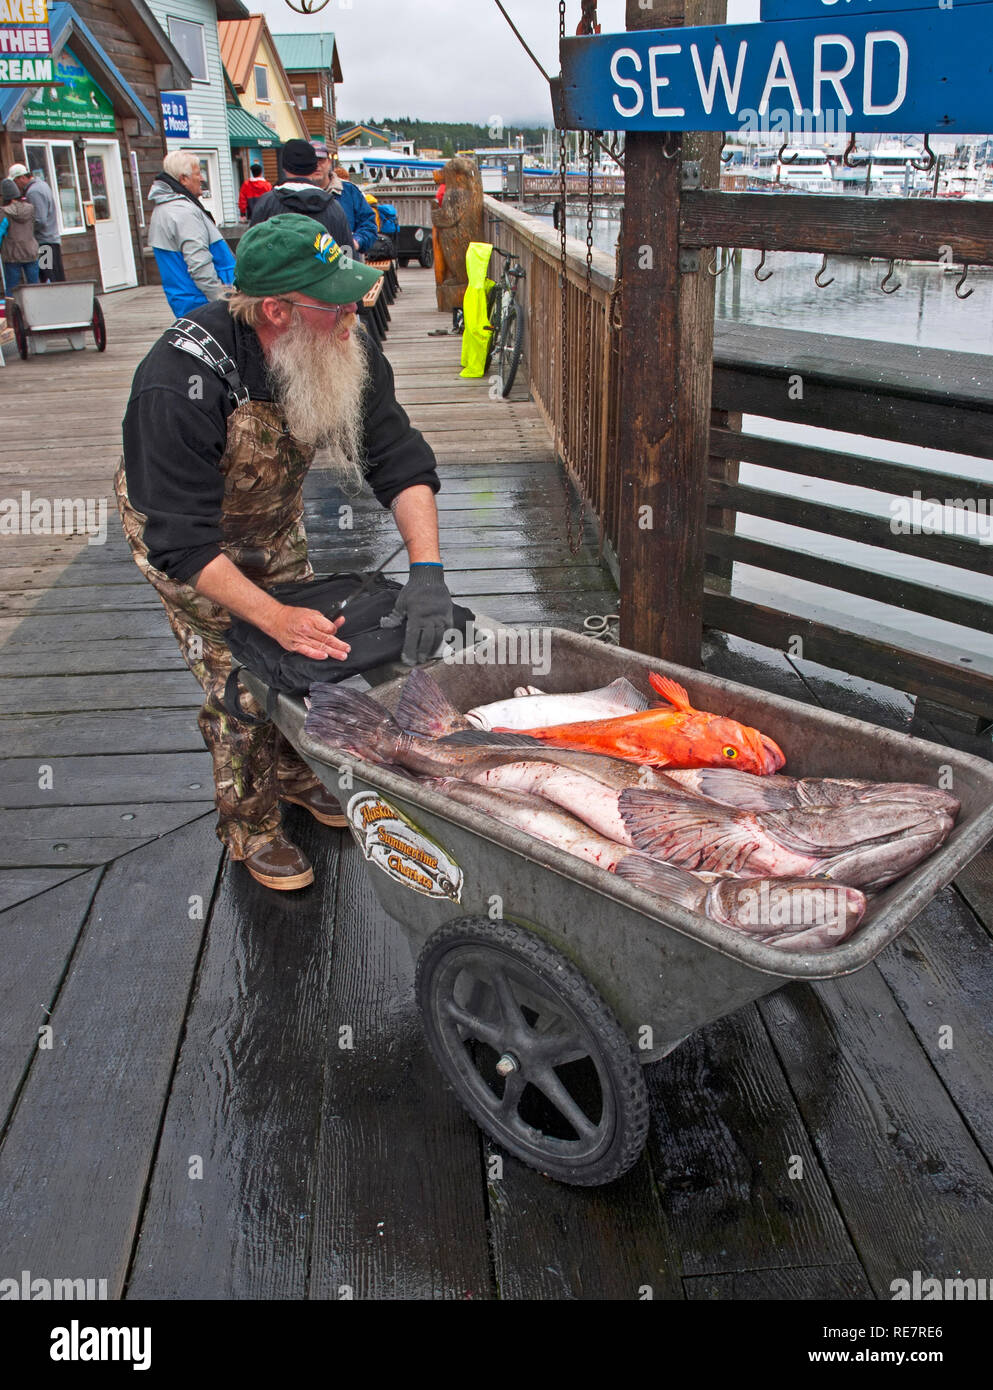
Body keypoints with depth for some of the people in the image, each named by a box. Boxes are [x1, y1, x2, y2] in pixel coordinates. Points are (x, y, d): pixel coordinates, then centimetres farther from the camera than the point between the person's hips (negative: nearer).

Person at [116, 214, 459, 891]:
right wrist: (276, 618, -46)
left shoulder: (346, 351, -24)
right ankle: (252, 825, 16)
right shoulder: (181, 386, -40)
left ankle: (297, 774, 38)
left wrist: (426, 569, -37)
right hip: (177, 527, -5)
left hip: (273, 517, 6)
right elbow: (184, 542, -38)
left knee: (313, 645, 11)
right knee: (239, 677, -8)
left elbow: (399, 459, -22)